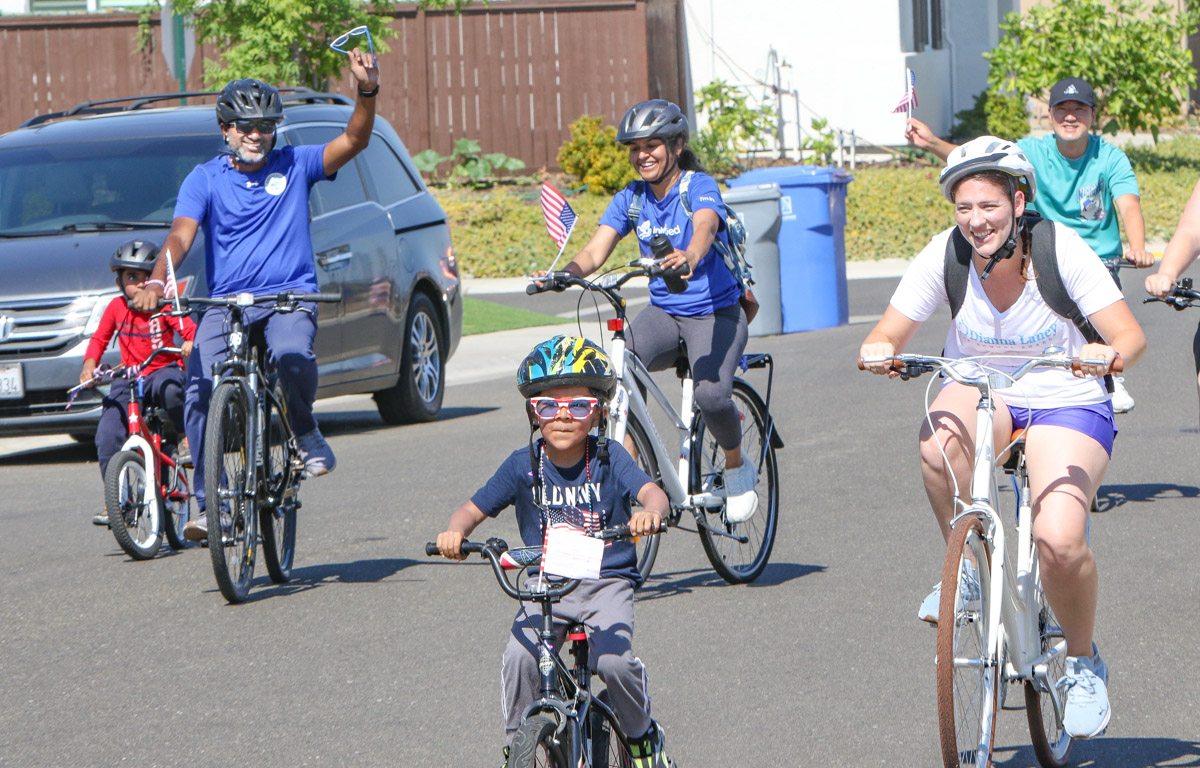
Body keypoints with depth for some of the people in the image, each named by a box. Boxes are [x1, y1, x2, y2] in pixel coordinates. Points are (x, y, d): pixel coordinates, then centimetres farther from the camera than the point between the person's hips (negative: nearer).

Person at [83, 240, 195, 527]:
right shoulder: (116, 307, 4)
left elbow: (190, 329, -11)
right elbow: (99, 339, 14)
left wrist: (190, 343, -34)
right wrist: (89, 366, -3)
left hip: (164, 368, -2)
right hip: (128, 376, 2)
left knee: (168, 389, -41)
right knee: (107, 436, -16)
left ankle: (186, 437, -12)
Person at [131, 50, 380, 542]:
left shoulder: (294, 166, 8)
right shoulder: (205, 179, 6)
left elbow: (353, 142, -2)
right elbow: (181, 234, -7)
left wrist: (367, 92, -21)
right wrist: (156, 282, -27)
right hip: (225, 302, 1)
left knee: (291, 357, -35)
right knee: (199, 390, -21)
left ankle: (304, 433, -2)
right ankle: (210, 502, -10)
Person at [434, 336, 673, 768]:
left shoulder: (609, 458, -5)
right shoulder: (523, 466, -2)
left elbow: (651, 492, -21)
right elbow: (474, 509, 2)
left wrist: (650, 513, -45)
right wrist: (455, 532, -22)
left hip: (607, 583, -1)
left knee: (613, 660, -25)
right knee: (520, 659, -24)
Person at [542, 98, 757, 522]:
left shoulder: (700, 186, -12)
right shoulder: (631, 199, 4)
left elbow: (705, 228, -35)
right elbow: (595, 251, -8)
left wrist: (688, 257, -59)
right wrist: (567, 273, -31)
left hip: (715, 312, -4)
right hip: (663, 312, 4)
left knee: (711, 393, -30)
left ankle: (738, 469, 0)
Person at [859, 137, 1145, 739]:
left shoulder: (1061, 249, -16)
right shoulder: (944, 255, -12)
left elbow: (1130, 337, -18)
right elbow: (887, 337, -7)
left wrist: (1107, 355, -41)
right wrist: (879, 351, -31)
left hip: (1064, 403, -2)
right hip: (981, 394, 2)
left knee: (1059, 541, -26)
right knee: (940, 441, -37)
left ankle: (1083, 662, 4)